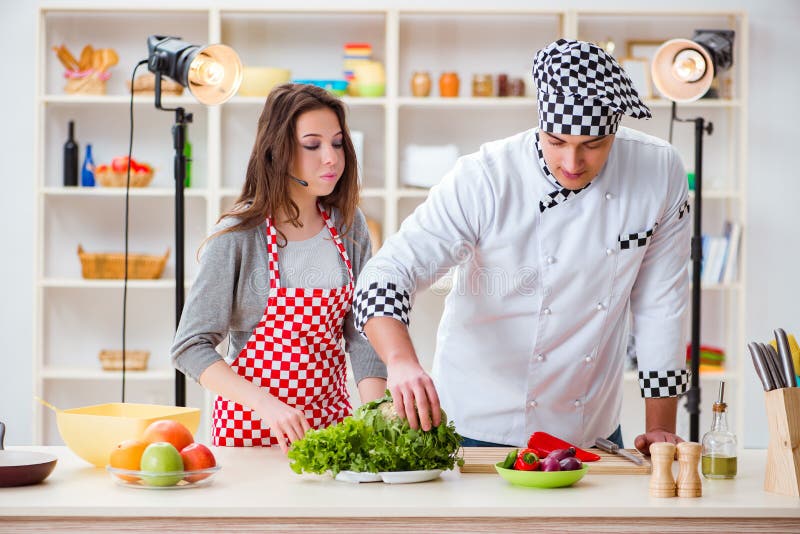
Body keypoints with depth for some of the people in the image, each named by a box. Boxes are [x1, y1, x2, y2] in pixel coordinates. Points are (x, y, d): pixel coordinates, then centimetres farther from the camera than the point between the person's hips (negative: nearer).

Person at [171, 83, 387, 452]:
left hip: (330, 416, 4)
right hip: (251, 421, -4)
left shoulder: (348, 225, -1)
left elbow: (363, 333, -2)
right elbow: (191, 346, -16)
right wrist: (267, 405, -29)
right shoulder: (239, 235, -15)